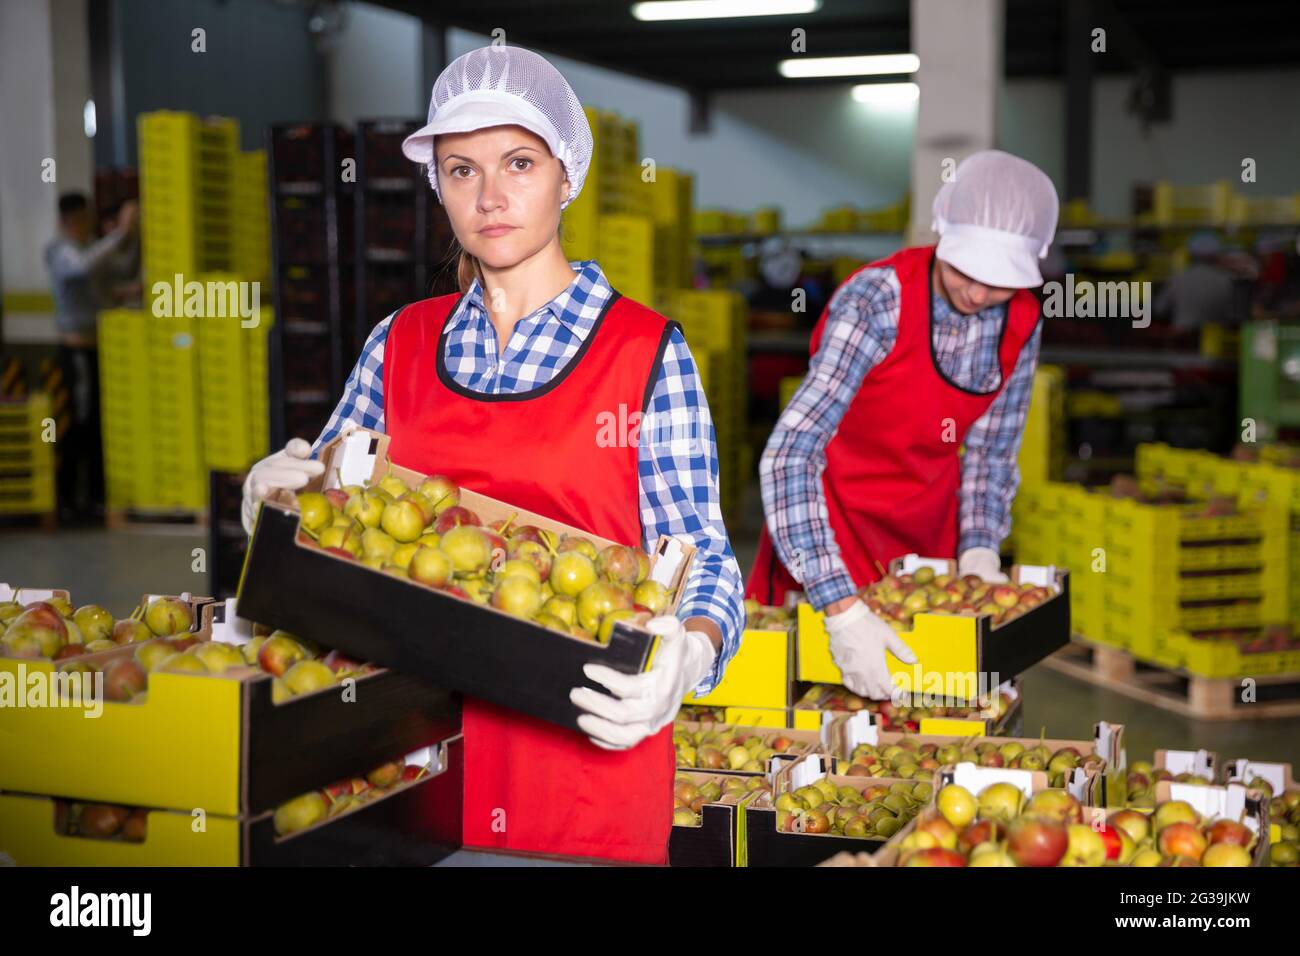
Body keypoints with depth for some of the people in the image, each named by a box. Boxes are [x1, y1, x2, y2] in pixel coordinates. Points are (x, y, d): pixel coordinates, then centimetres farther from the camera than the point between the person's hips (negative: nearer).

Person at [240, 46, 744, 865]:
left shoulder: (648, 354, -5)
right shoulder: (402, 344, 6)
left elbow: (701, 557, -5)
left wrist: (688, 652, -25)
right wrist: (276, 496, -10)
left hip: (587, 745, -3)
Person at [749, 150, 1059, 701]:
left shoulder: (1020, 323, -10)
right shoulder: (876, 301, -27)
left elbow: (991, 453, 5)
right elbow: (788, 457, -35)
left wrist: (978, 550, -12)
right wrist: (841, 608, -41)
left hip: (930, 530, 5)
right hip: (834, 526, -5)